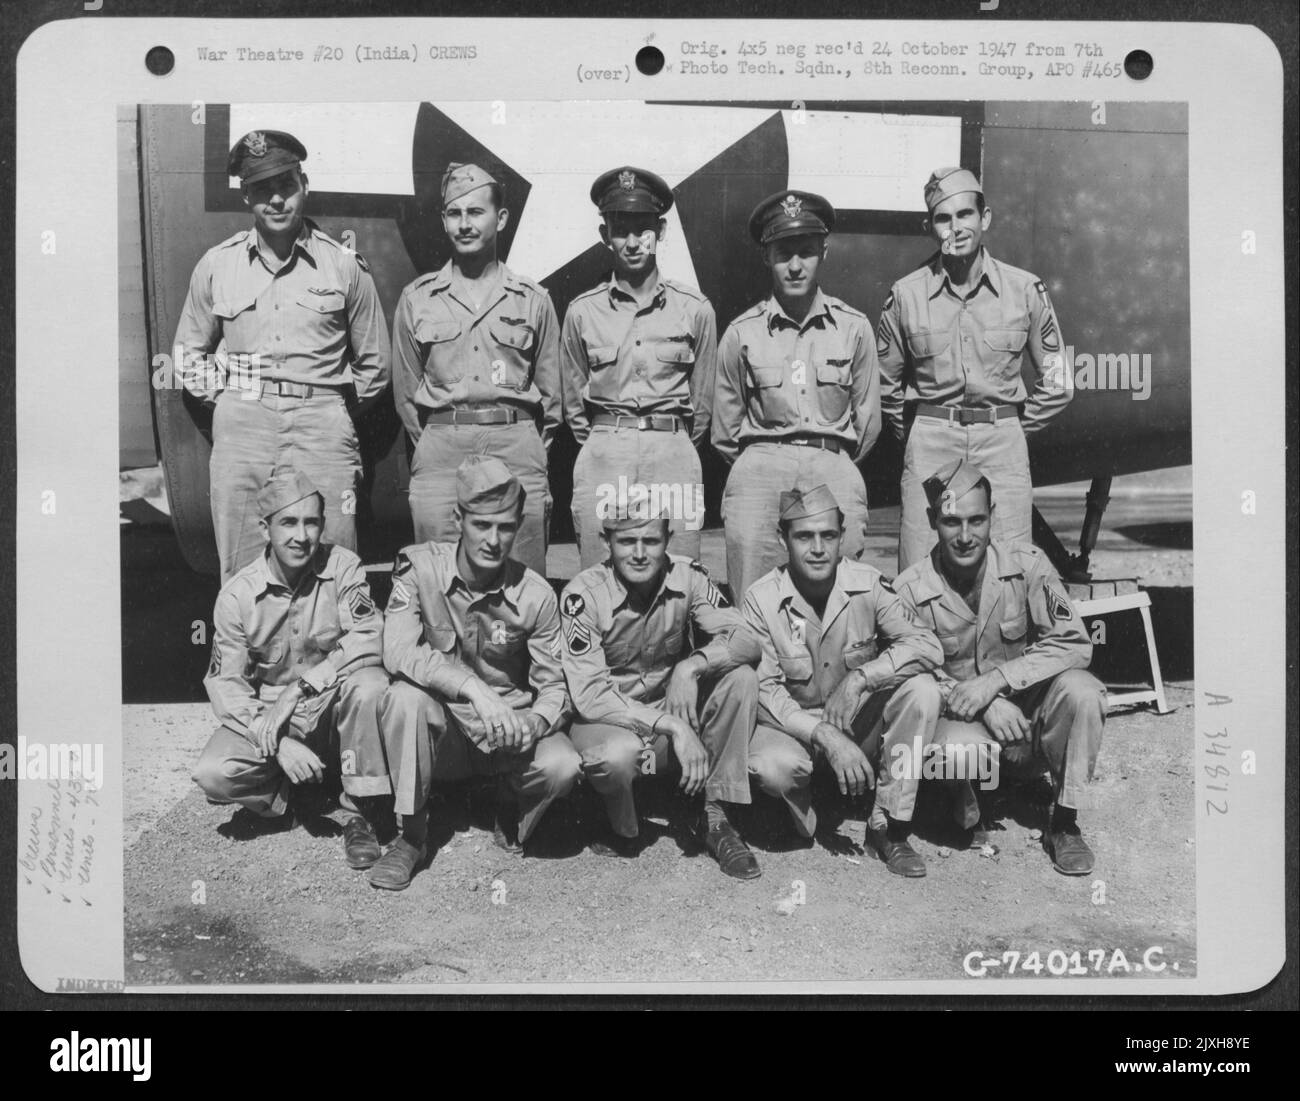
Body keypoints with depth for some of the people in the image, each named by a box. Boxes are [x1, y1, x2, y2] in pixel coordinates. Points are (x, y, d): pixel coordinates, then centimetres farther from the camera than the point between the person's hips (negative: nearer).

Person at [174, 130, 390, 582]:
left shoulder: (344, 265, 5)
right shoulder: (216, 265, 9)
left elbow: (374, 362, 14)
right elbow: (188, 352, 22)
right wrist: (226, 398, 10)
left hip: (321, 428, -1)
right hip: (240, 427, 2)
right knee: (242, 577, 1)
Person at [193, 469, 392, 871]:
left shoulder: (343, 567, -10)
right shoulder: (237, 594, -8)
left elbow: (367, 642, -22)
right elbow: (226, 683, -8)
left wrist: (297, 689, -29)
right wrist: (277, 743, -23)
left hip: (334, 711, -1)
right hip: (266, 716, 1)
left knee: (370, 684, -34)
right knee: (213, 774, -26)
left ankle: (360, 815, -16)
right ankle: (287, 797, 8)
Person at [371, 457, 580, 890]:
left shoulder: (535, 595, -10)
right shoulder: (420, 566, -12)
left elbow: (554, 686, -4)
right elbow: (398, 652, -25)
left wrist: (534, 721, -28)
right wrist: (472, 686, -38)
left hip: (510, 730, 0)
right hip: (440, 728, 0)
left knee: (562, 766, -29)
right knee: (404, 696, -32)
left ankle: (512, 814, 10)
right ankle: (412, 837, -13)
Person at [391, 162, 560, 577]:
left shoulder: (533, 300, 9)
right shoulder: (416, 299, 10)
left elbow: (550, 394, 13)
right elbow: (405, 392, 14)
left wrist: (530, 456, 9)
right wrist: (435, 446, 9)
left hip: (517, 450, 0)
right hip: (441, 449, 0)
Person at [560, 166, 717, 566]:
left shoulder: (695, 309, 4)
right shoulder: (582, 312, 5)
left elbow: (702, 399, 12)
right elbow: (574, 402, 13)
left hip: (674, 453, 0)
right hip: (602, 454, 0)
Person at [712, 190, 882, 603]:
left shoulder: (854, 328, 6)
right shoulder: (742, 333, 4)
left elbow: (867, 419, 14)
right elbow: (725, 430, 13)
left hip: (836, 474, 1)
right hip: (760, 475, 0)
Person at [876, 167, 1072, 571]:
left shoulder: (1026, 289, 3)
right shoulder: (906, 295, 2)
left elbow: (1056, 385, 11)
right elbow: (884, 383, 13)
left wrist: (1015, 428, 9)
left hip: (1003, 446, 1)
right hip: (930, 446, 0)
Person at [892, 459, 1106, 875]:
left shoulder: (1026, 565, -11)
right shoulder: (910, 590, -13)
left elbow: (1073, 642, -15)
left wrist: (995, 681, -26)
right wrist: (986, 705, -23)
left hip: (1029, 710, 2)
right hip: (959, 719, -2)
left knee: (1082, 691, -28)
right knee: (960, 748, -36)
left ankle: (1064, 823, -8)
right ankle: (966, 807, 3)